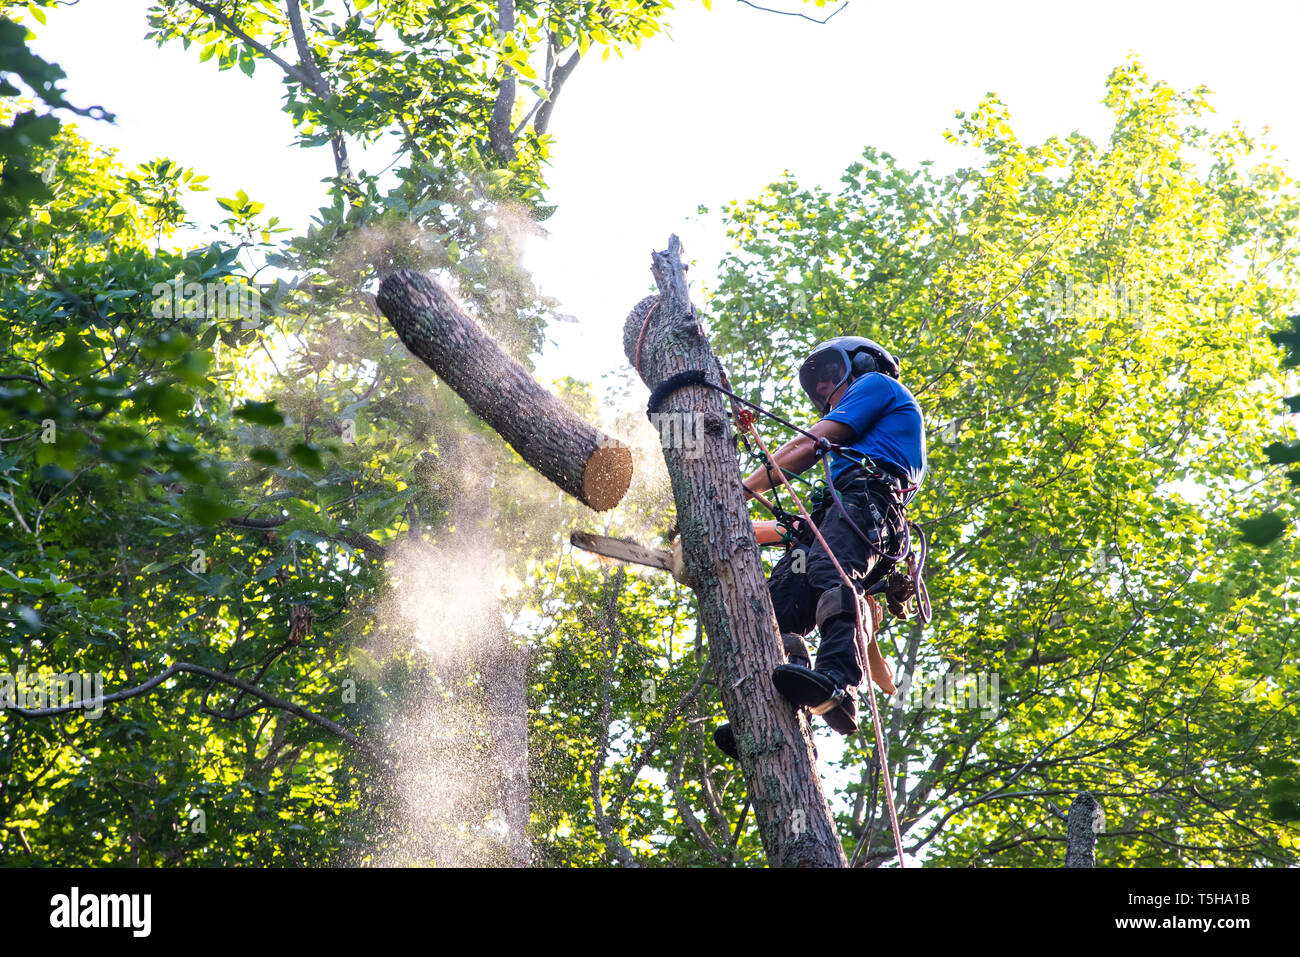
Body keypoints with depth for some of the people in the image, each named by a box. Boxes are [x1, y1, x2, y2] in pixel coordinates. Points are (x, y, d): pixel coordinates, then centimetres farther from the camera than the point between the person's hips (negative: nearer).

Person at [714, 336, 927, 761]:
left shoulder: (877, 383, 19)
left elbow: (809, 446, 10)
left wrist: (743, 489, 12)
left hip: (867, 498, -8)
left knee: (830, 574, -36)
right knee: (780, 603, -15)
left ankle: (838, 684, -61)